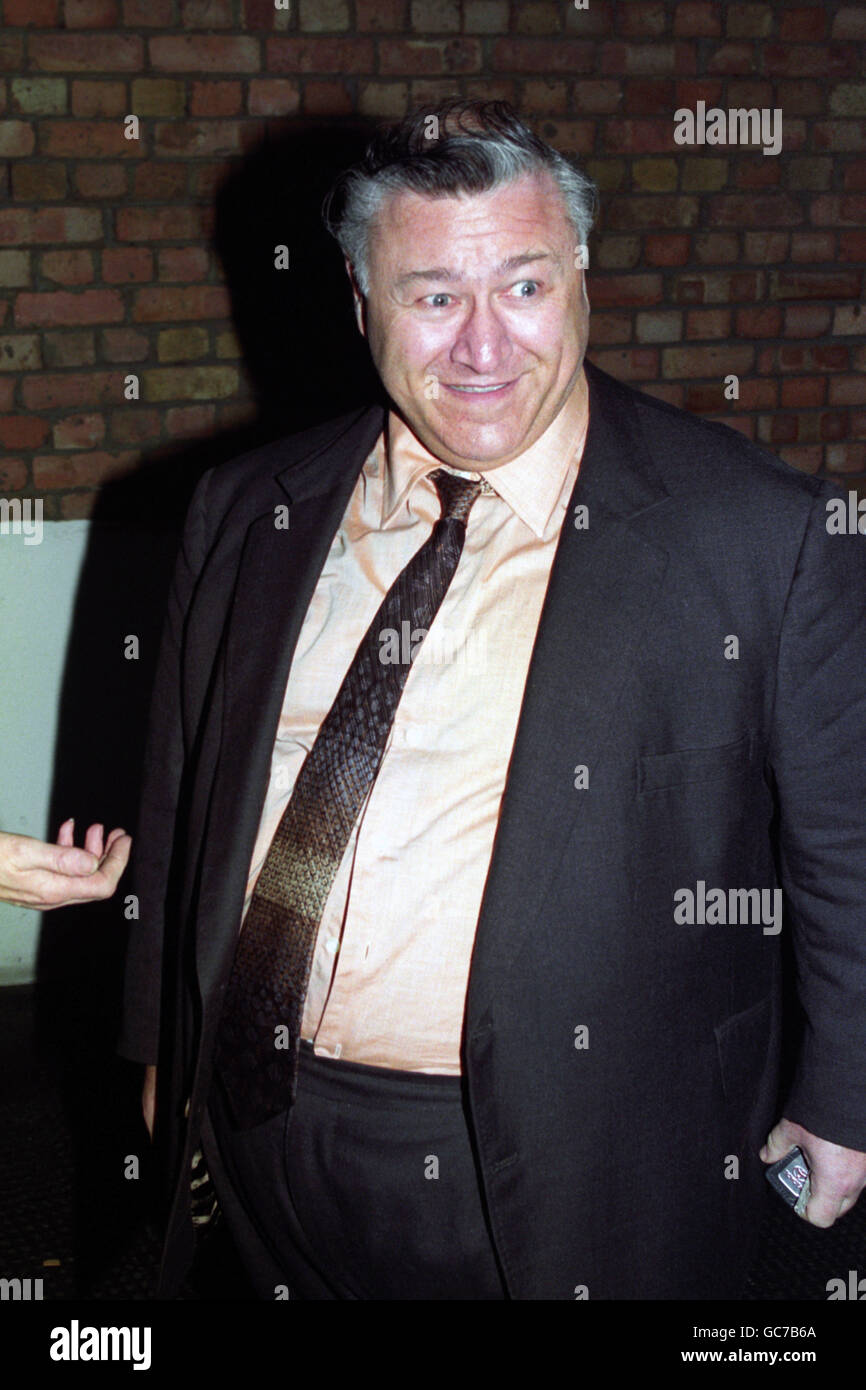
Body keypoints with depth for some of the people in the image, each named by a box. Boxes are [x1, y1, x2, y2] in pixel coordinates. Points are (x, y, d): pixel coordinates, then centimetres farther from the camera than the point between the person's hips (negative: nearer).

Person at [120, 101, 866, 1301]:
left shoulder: (761, 537, -11)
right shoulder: (248, 515, 1)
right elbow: (181, 805, 10)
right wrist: (165, 1059, 14)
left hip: (571, 1186, -3)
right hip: (267, 1143, 4)